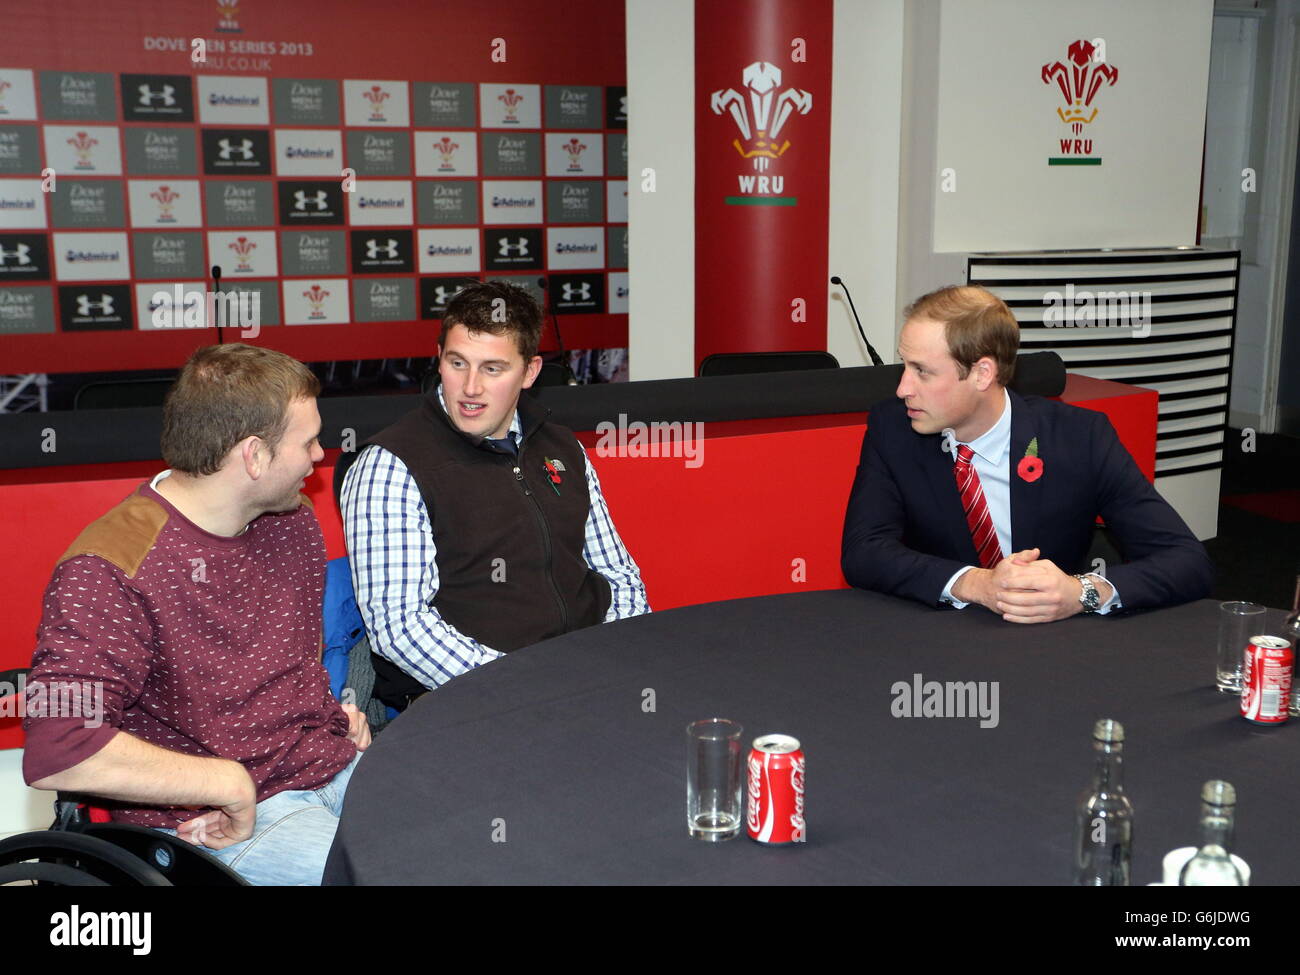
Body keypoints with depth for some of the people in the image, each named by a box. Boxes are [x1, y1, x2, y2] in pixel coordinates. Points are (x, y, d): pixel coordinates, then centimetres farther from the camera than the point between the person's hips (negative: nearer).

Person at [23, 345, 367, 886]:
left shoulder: (293, 519, 8)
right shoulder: (109, 571, -18)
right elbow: (55, 750, -27)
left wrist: (334, 706, 12)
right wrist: (232, 781, -22)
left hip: (336, 761, 7)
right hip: (207, 817, -7)